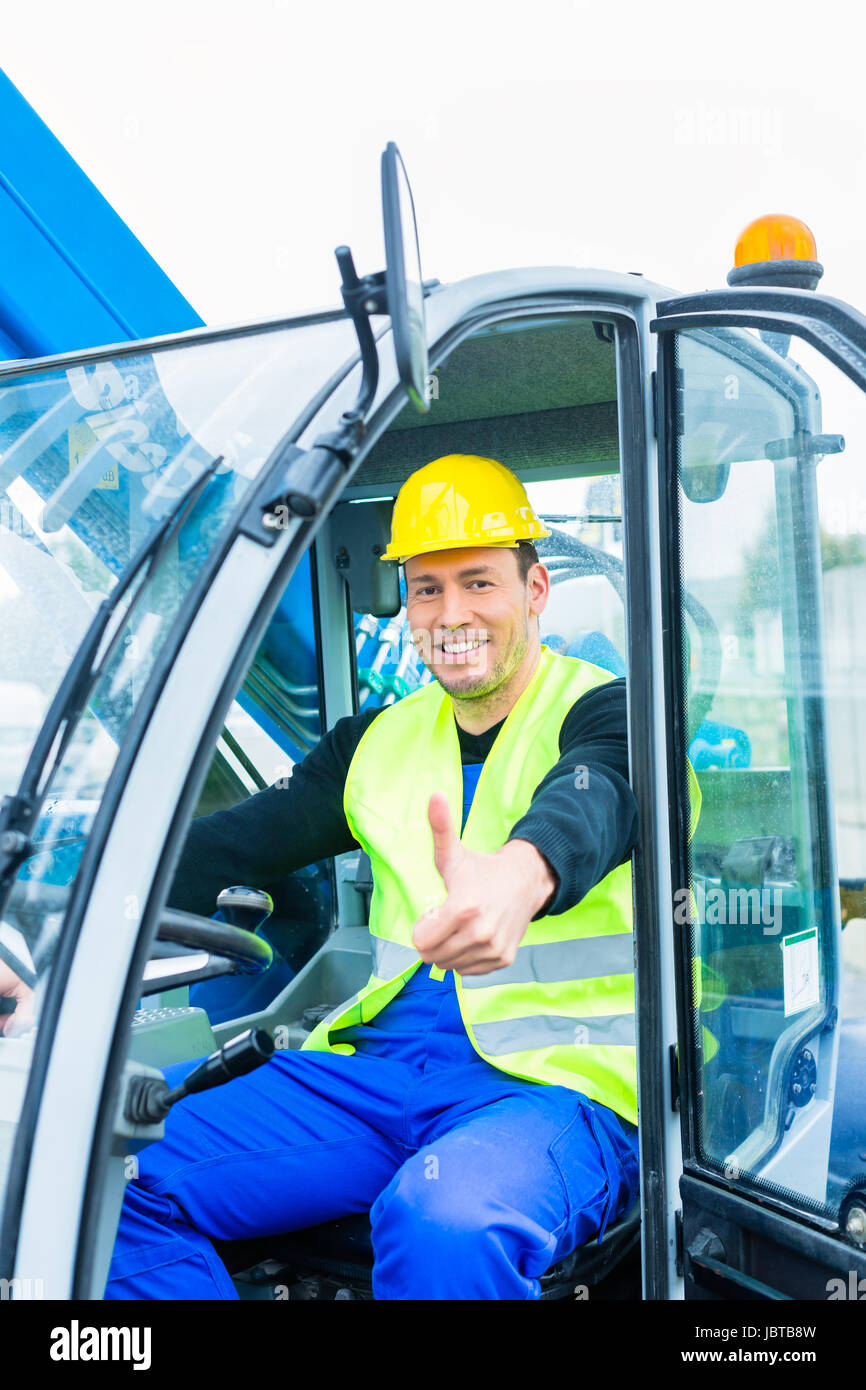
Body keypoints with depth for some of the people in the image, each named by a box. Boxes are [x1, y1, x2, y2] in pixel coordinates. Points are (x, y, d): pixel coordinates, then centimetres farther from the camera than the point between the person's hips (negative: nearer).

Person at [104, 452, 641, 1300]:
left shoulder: (606, 712, -2)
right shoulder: (381, 740, 15)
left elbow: (588, 804, -26)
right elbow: (230, 846, 10)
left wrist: (520, 873, -51)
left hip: (558, 1081, -5)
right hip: (381, 1065, 6)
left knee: (444, 1218, -38)